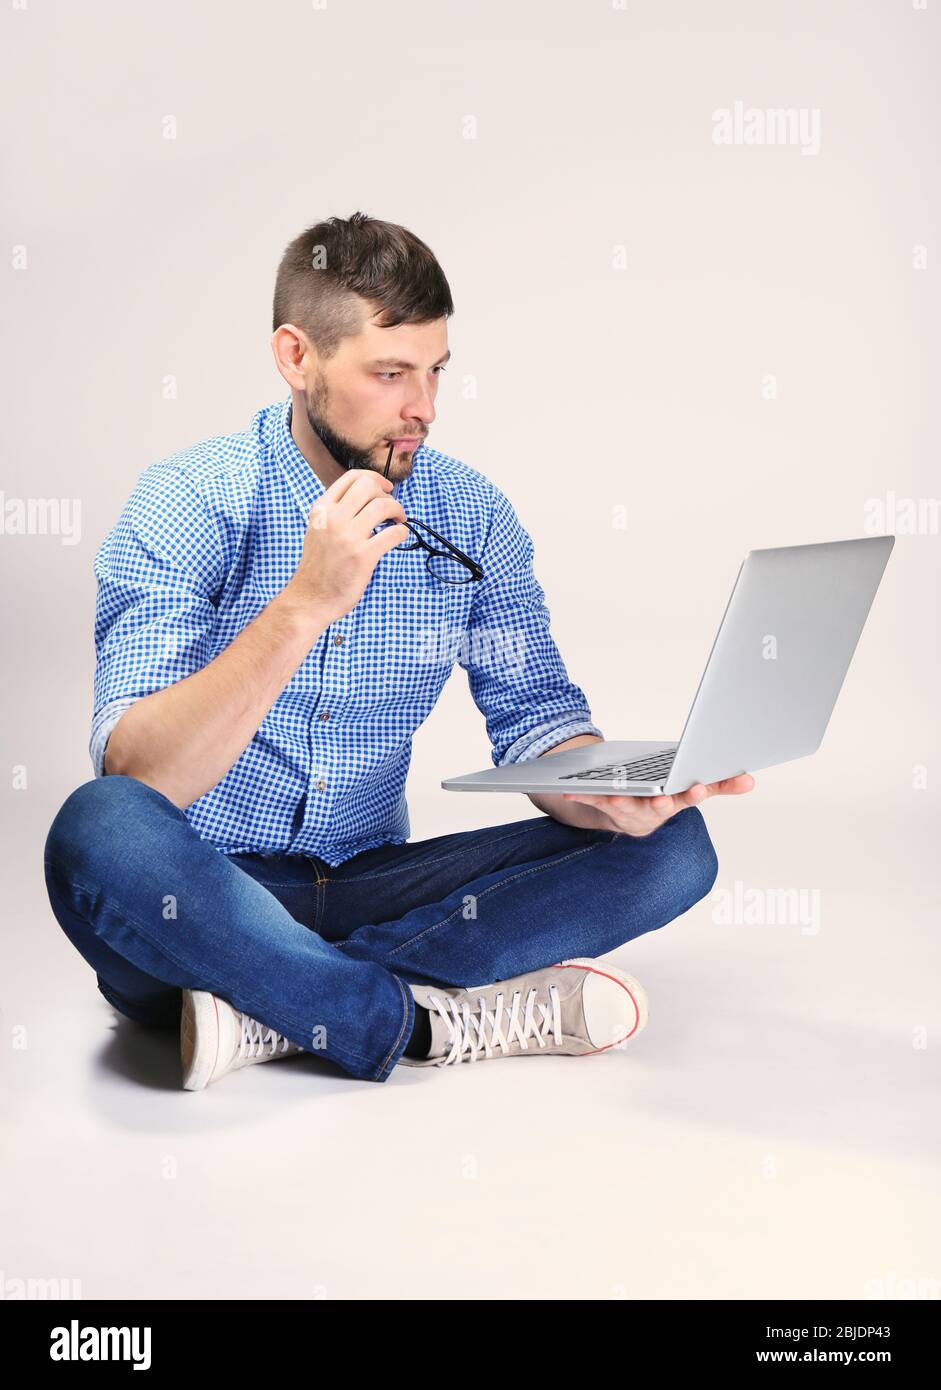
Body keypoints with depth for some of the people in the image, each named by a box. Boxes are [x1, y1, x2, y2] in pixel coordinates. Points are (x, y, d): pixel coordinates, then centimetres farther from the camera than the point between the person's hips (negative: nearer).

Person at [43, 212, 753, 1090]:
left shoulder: (471, 513, 1)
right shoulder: (186, 505, -12)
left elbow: (535, 717, 2)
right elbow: (135, 776, -22)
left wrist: (623, 798, -21)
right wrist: (308, 602, -33)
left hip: (367, 891, 5)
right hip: (202, 902, -4)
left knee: (671, 849, -12)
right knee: (101, 831, -37)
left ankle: (273, 1009, -21)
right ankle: (431, 1022, -21)